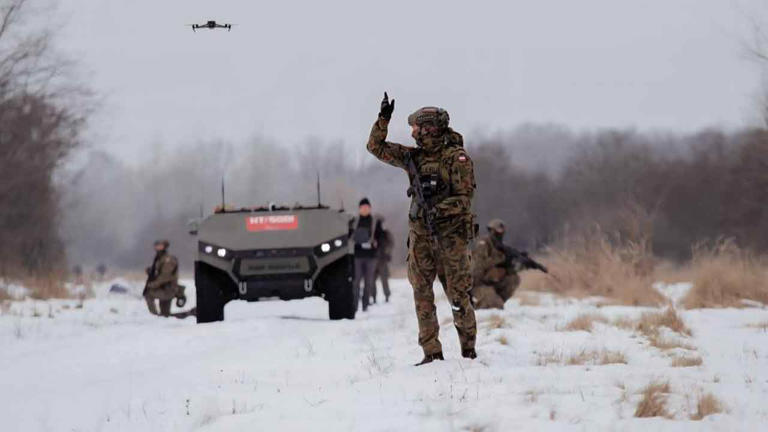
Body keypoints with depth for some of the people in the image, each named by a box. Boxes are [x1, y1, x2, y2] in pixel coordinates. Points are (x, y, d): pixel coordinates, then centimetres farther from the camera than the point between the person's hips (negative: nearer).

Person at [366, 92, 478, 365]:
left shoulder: (456, 157, -6)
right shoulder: (414, 157, 11)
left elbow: (465, 196, -11)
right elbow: (376, 147, 14)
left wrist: (440, 210, -24)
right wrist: (383, 119, 3)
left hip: (450, 233, -5)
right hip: (420, 234, 6)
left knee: (457, 294, -2)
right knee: (422, 294, -1)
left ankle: (468, 350, 9)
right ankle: (432, 352, 1)